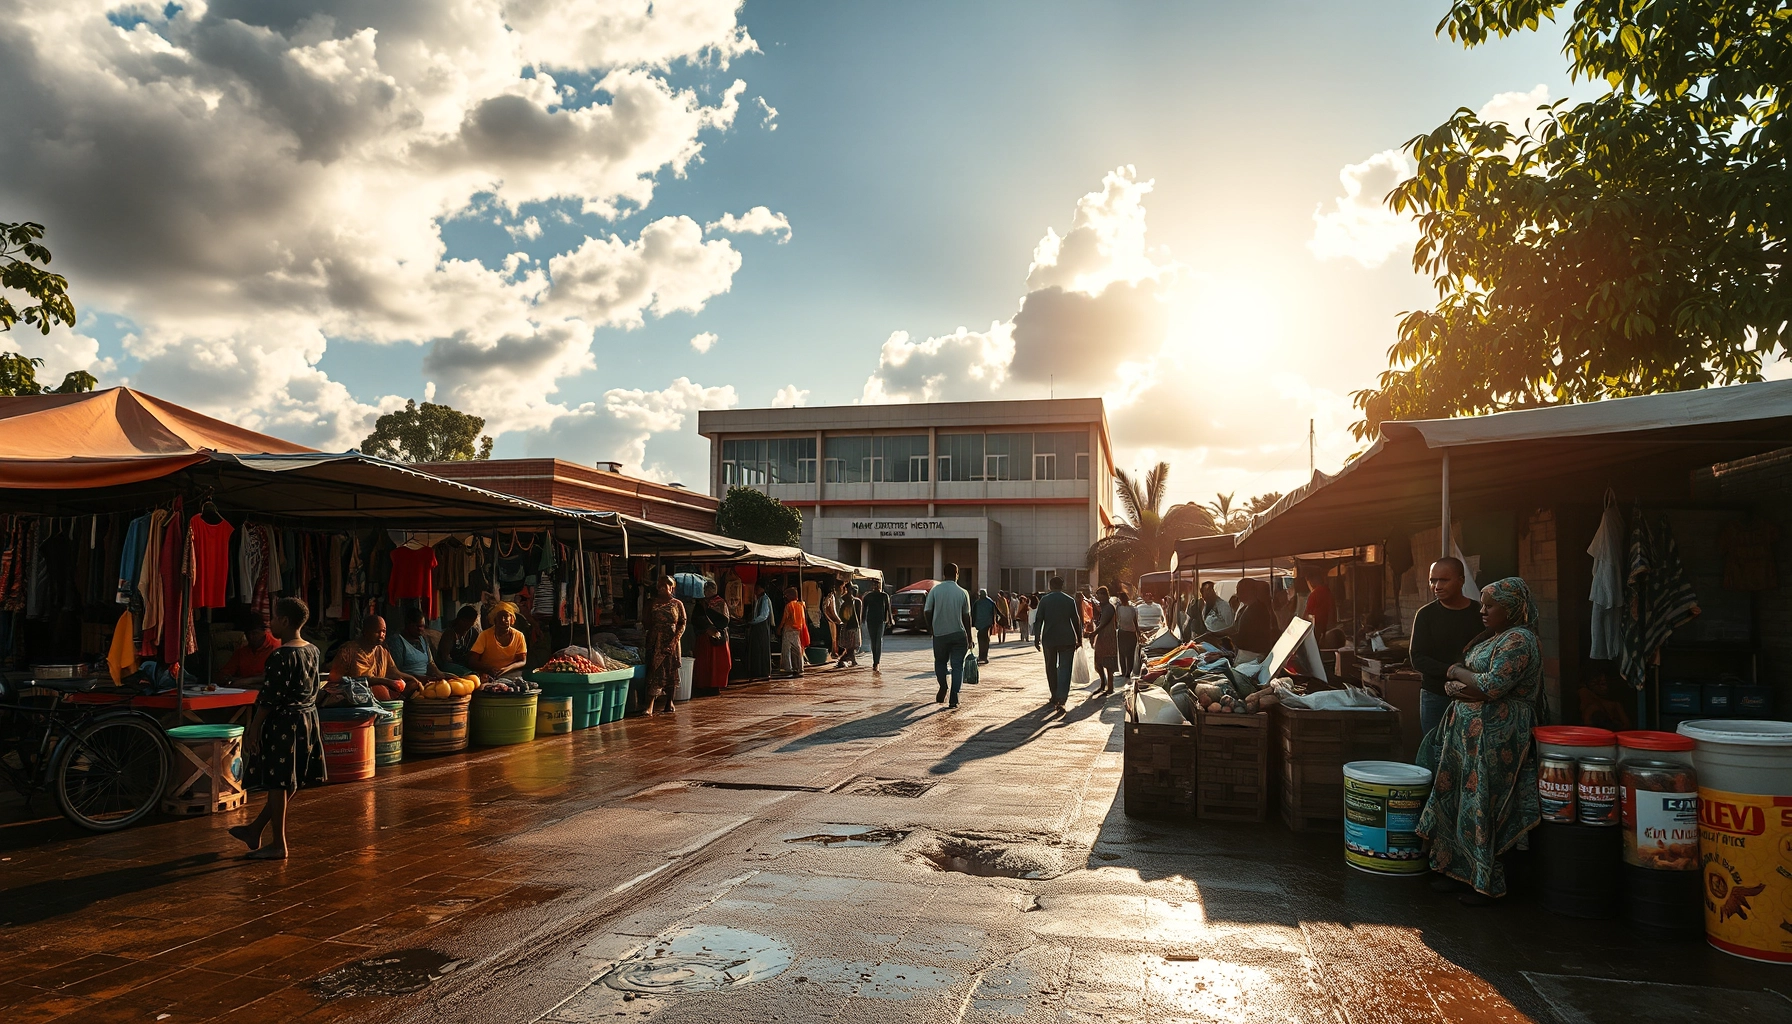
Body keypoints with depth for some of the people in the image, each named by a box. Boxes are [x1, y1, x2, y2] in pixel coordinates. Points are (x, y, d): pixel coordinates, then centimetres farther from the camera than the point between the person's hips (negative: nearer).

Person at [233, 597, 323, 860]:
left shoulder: (280, 656, -18)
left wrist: (255, 727, -10)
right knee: (291, 783, 14)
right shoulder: (313, 652, 6)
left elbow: (271, 698, -18)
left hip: (283, 724, -8)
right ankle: (255, 830, 32)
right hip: (308, 720, 8)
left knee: (278, 783, 1)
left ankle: (278, 844, 8)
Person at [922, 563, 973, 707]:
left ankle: (943, 686, 3)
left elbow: (927, 611, -3)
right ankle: (954, 698, -2)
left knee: (940, 661, 21)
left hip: (939, 634, 0)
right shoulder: (963, 593, -3)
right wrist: (969, 638, 8)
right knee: (957, 665, 5)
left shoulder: (935, 590, -4)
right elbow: (967, 617, 0)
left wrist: (931, 627, 15)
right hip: (958, 634, 0)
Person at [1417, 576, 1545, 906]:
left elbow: (1491, 685, -24)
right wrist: (1457, 688, -9)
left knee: (1481, 806, -3)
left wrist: (1458, 672, -7)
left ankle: (1486, 883, 9)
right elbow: (1453, 683, 15)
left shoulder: (1519, 640, -13)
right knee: (1458, 801, 11)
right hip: (1468, 733, 9)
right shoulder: (1490, 638, 17)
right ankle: (1461, 871, 23)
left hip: (1495, 739, -9)